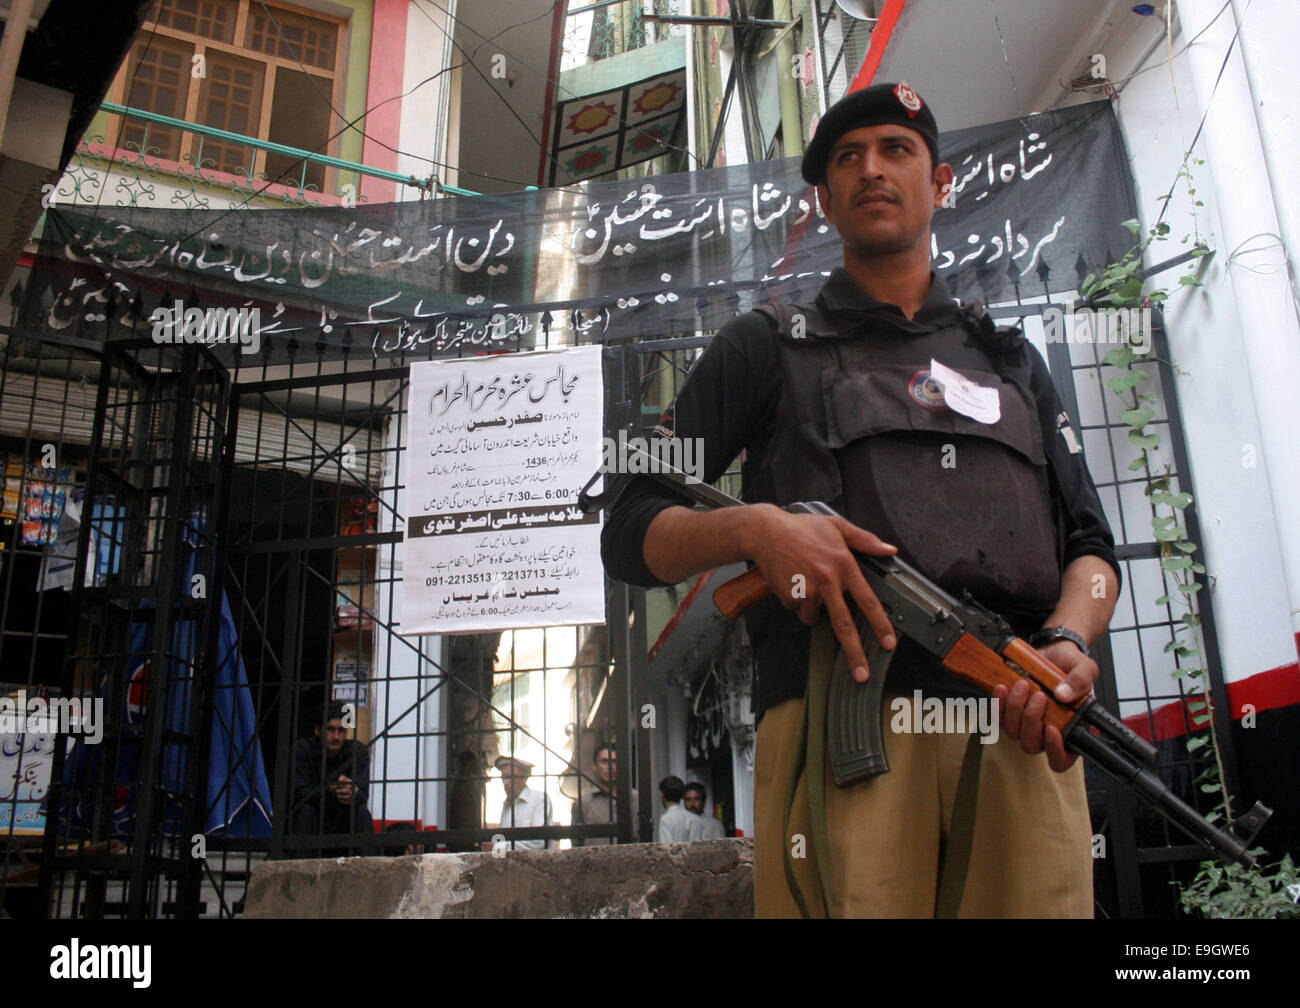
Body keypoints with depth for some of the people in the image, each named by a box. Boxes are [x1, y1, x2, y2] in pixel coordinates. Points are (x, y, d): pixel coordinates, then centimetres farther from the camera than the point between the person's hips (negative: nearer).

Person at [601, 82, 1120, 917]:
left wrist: (1068, 640, -4)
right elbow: (631, 536, 9)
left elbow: (1090, 543, 19)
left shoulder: (1013, 360, 26)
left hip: (1021, 733, 3)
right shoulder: (765, 347, 15)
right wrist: (752, 527, -12)